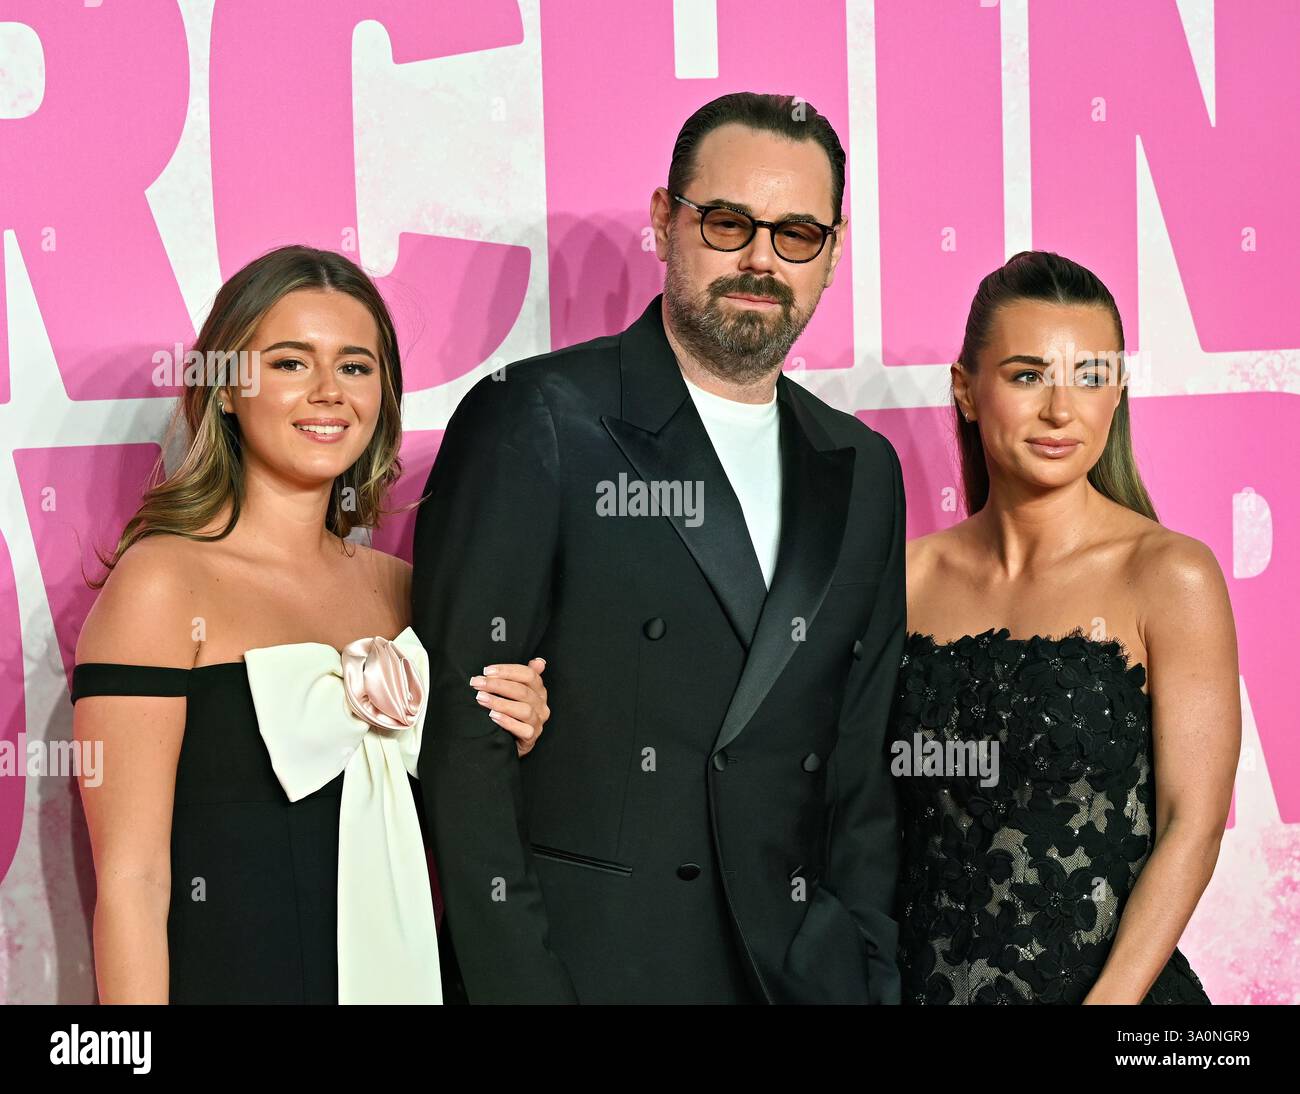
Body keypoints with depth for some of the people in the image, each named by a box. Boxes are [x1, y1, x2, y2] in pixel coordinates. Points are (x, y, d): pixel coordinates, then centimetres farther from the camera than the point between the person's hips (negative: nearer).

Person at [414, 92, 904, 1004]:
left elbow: (867, 766, 11)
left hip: (799, 974, 5)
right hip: (583, 961, -4)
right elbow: (460, 743, -10)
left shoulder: (864, 472, 10)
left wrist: (866, 976, 2)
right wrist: (518, 985, -15)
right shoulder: (532, 423, -7)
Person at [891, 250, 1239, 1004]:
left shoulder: (1172, 576, -10)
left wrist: (1111, 998, -19)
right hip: (925, 979, 3)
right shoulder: (913, 574, 0)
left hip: (1104, 980, -3)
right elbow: (875, 808, 5)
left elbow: (1192, 826, -12)